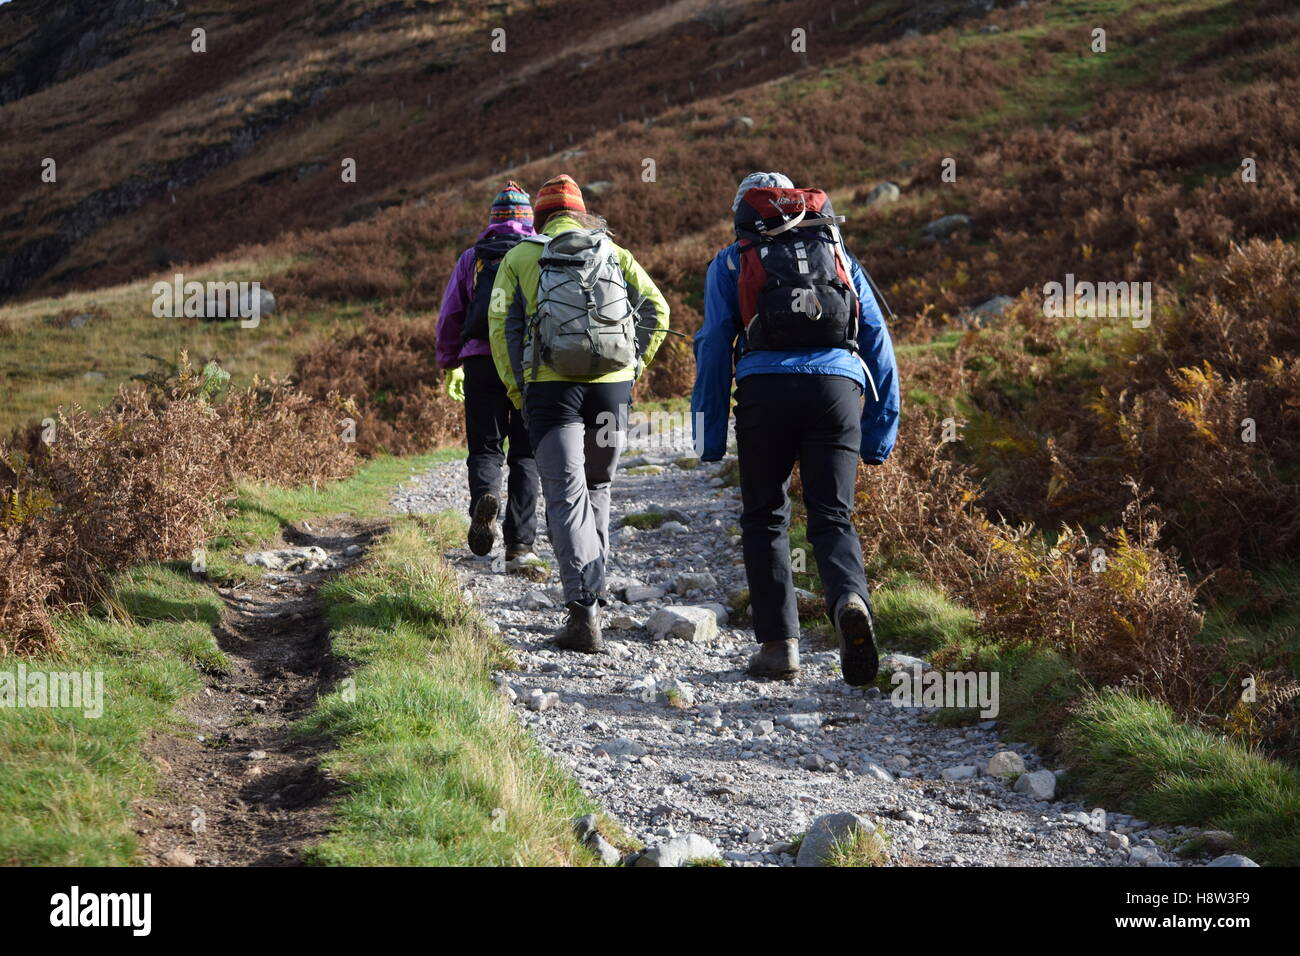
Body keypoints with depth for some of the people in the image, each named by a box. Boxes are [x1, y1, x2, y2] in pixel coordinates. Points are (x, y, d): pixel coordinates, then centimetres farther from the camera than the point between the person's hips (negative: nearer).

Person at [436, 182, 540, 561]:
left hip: (481, 361, 0)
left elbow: (449, 316, 12)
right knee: (525, 452, 7)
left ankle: (484, 496, -25)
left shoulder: (472, 257, 10)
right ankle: (520, 539, 2)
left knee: (485, 447, 7)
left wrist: (450, 365, 21)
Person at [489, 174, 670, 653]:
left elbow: (502, 326, 0)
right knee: (597, 487, 21)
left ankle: (583, 609, -15)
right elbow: (656, 309, 4)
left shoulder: (519, 258, 8)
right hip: (612, 386, 2)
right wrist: (634, 363, 9)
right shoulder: (616, 255, 13)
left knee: (567, 496, -4)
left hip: (551, 388, -2)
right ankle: (592, 583, 26)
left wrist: (517, 389, 5)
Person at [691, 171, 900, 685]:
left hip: (765, 389, -1)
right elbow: (878, 343, 19)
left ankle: (778, 644, 4)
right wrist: (880, 435, 20)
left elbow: (714, 346, 9)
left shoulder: (731, 261, 18)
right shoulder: (840, 256, 25)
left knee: (764, 518, 12)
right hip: (837, 385, 1)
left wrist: (711, 436, 9)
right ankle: (850, 599, -27)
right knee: (832, 518, 4)